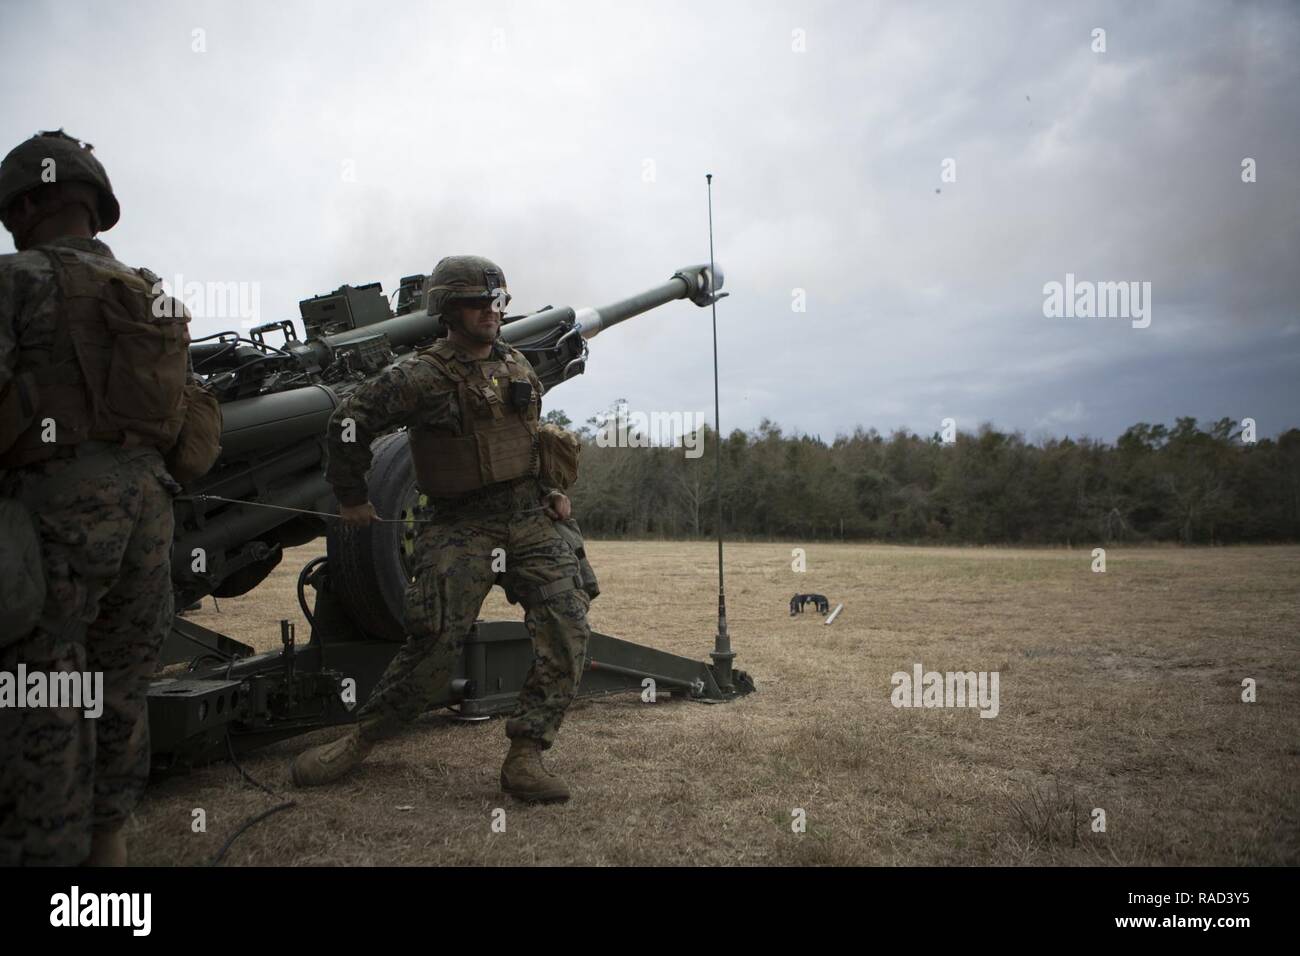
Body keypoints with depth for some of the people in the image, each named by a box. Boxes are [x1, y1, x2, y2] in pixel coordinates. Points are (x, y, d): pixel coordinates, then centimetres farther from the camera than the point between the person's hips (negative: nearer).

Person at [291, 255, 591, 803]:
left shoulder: (517, 366, 12)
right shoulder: (420, 377, -7)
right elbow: (348, 423, -2)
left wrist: (554, 490, 19)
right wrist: (352, 498, 5)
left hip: (531, 520, 5)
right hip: (462, 527, -5)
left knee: (566, 630, -11)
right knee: (436, 642, -12)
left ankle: (524, 759, -6)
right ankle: (358, 742, 10)